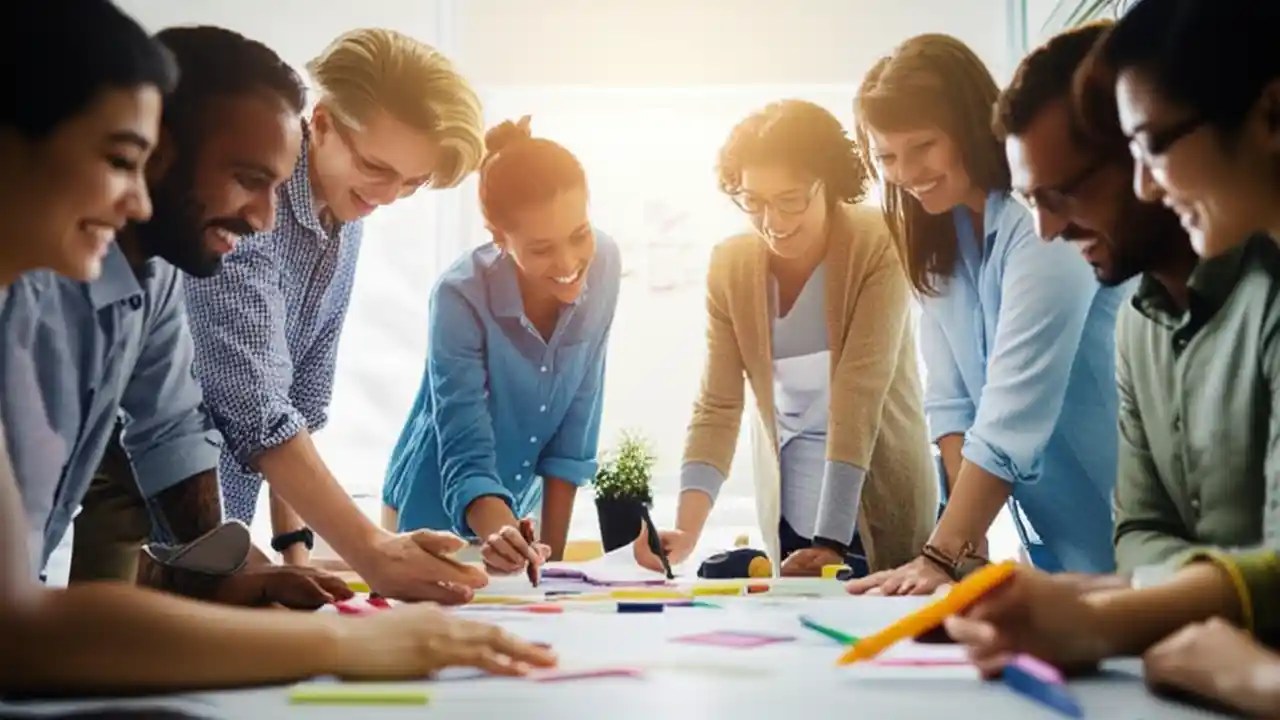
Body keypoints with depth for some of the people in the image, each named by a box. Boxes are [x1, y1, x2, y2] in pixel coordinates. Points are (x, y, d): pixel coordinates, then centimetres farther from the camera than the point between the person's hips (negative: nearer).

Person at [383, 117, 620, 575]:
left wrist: (553, 555, -11)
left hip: (519, 505, 3)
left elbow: (576, 429, -13)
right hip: (435, 516, -3)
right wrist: (501, 535, -50)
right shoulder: (461, 298, -31)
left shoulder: (604, 265, -20)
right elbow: (467, 460, -30)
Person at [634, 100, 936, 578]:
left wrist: (830, 538, -31)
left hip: (878, 498, -3)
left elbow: (859, 396, -25)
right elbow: (717, 405, -11)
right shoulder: (730, 265, -9)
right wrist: (687, 529, -24)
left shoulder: (878, 247, -19)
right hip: (788, 506, 3)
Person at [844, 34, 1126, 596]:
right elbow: (950, 397, -1)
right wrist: (968, 541, -10)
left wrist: (942, 556, -29)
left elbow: (1015, 411, -27)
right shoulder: (939, 234, 5)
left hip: (1129, 533, -6)